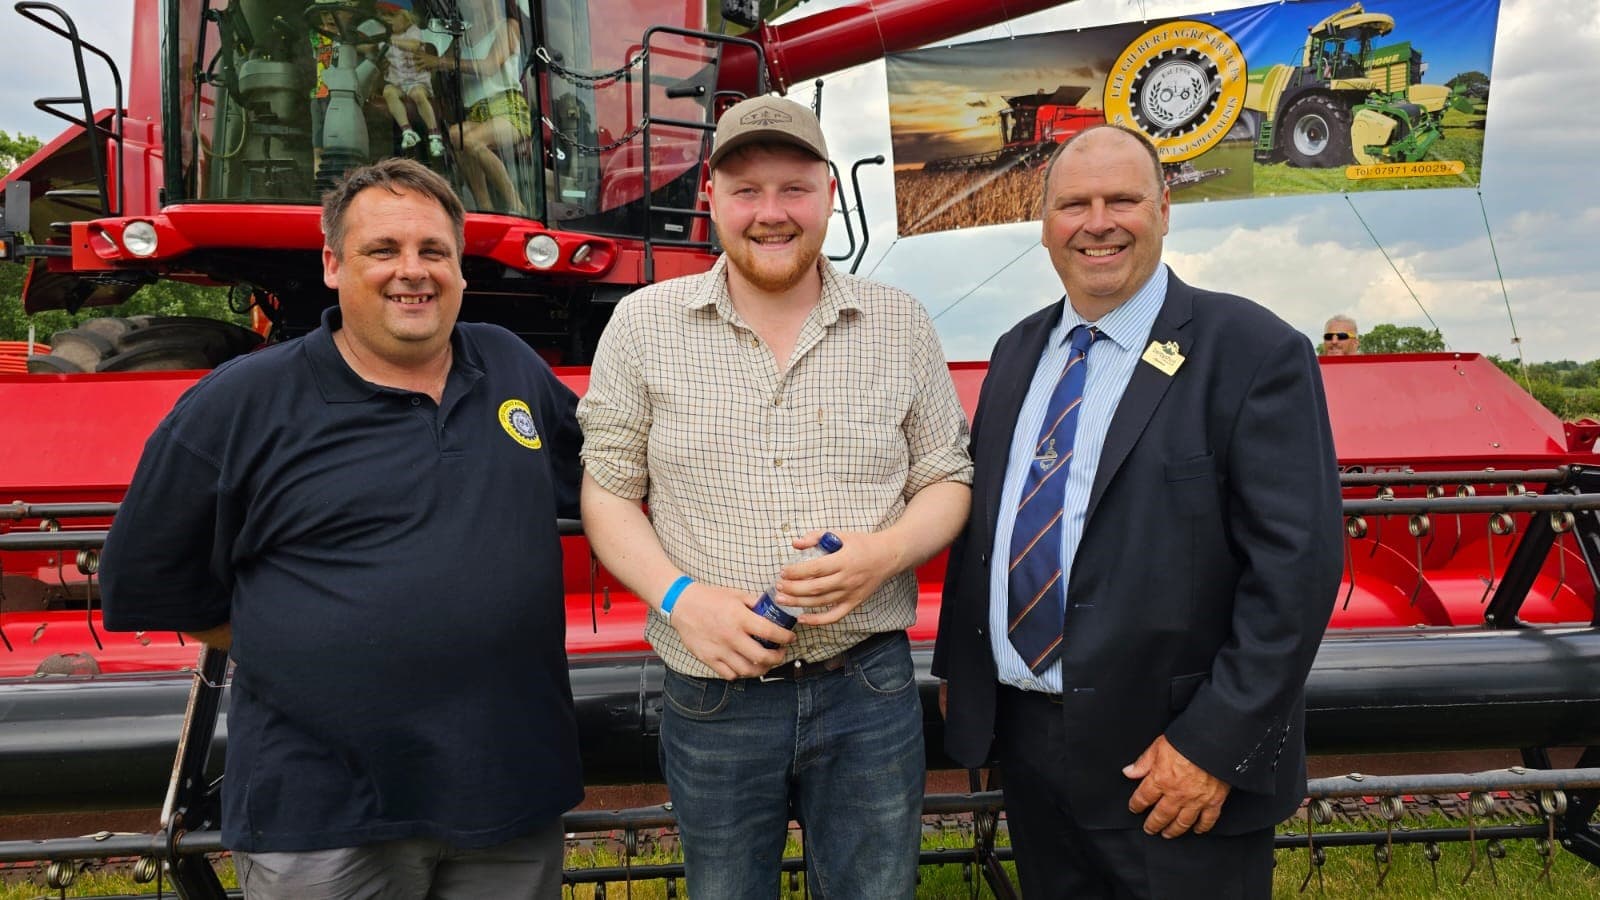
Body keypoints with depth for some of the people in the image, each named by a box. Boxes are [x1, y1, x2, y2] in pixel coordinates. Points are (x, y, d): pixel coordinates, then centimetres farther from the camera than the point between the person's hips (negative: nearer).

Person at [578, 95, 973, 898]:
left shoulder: (900, 325, 1)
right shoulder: (644, 326, -2)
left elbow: (947, 479, 6)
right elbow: (606, 493, 1)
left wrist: (884, 553, -15)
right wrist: (679, 597, -15)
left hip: (869, 687, 1)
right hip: (711, 697, 0)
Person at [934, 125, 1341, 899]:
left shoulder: (1251, 353, -11)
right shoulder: (1018, 352, 9)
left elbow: (1296, 564, -16)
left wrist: (1216, 745, -18)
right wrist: (957, 664, 10)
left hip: (1167, 758, -5)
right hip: (1024, 739, 6)